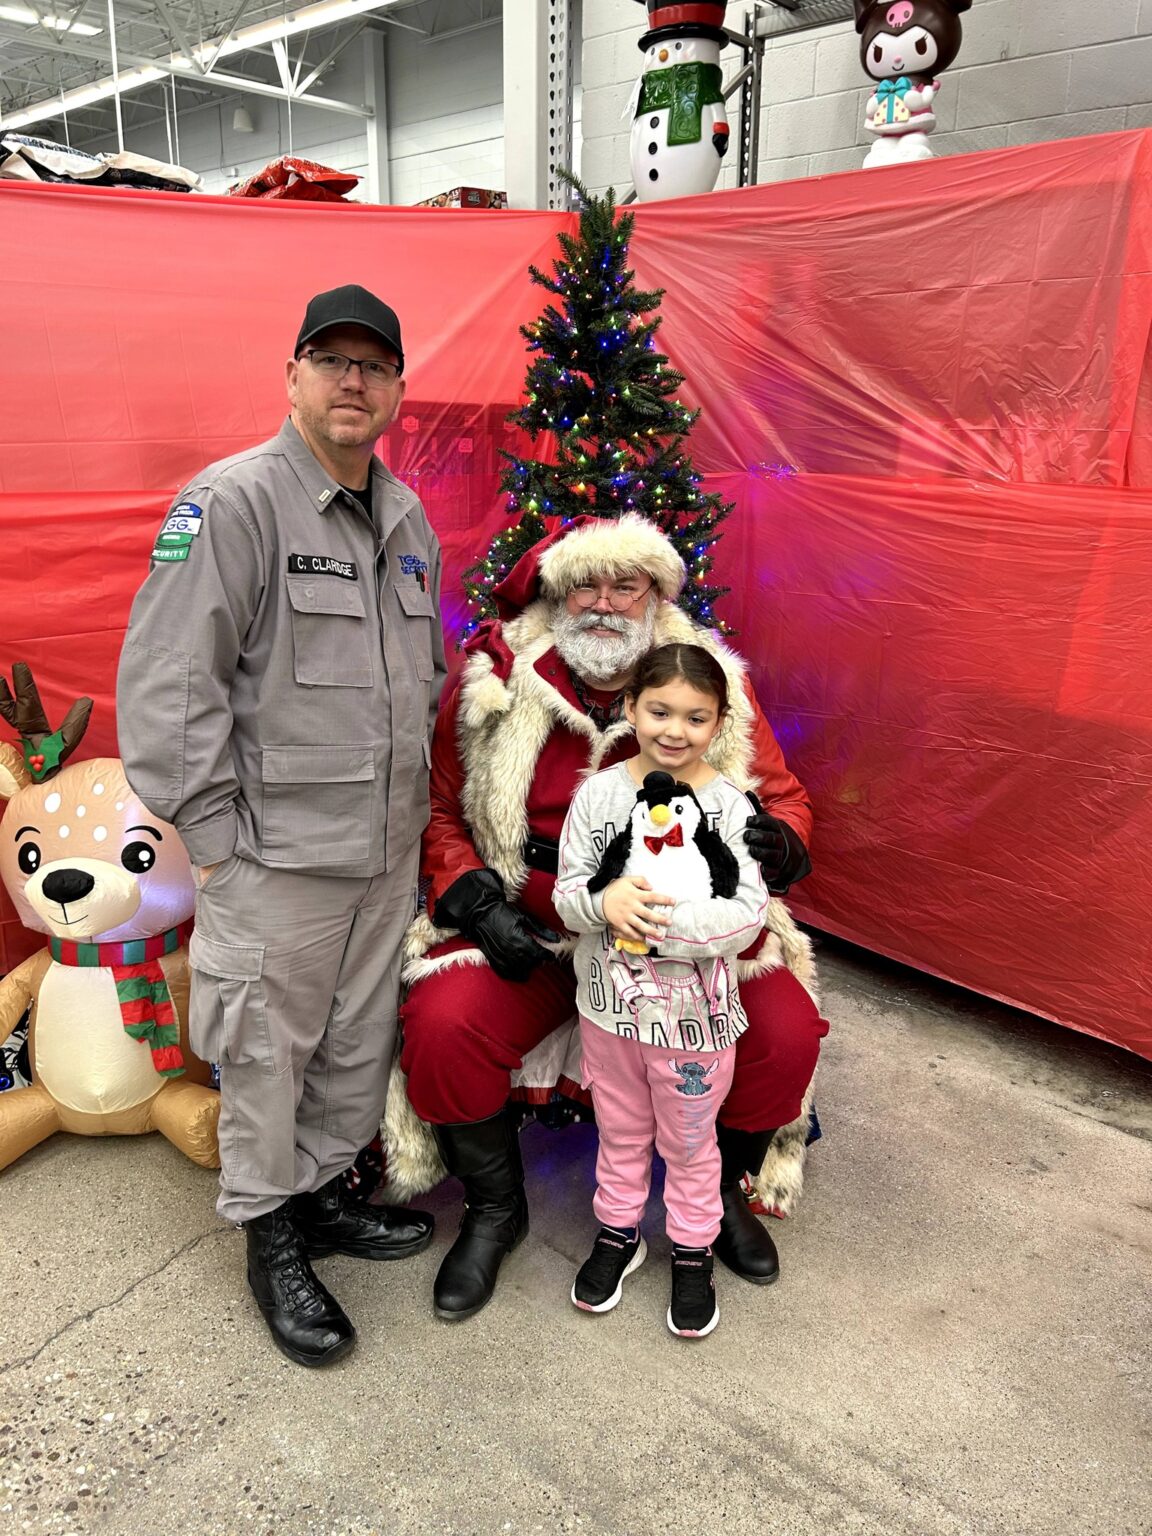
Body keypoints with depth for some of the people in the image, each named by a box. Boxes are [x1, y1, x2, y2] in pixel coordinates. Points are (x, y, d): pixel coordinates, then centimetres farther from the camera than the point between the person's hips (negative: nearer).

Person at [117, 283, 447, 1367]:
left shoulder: (407, 517, 11)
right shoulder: (233, 502, -12)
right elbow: (166, 685, -15)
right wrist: (214, 832, -13)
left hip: (389, 845, 7)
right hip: (277, 852, -6)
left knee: (360, 1042, 18)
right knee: (269, 1054, 8)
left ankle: (322, 1194, 40)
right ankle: (270, 1242, 30)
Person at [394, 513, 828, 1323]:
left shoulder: (718, 682, -1)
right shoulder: (492, 681, -4)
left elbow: (785, 797, 7)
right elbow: (439, 812, 5)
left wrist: (778, 845, -17)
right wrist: (477, 901, -11)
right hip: (527, 928, 0)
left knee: (787, 1034, -18)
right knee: (442, 1027, -25)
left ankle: (719, 1186, 17)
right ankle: (496, 1207, 9)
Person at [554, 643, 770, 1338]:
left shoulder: (730, 806, -13)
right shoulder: (599, 793, -7)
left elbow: (747, 918, -17)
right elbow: (567, 894, -6)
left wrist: (660, 921, -28)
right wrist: (605, 902, -27)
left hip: (696, 1009, -2)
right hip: (610, 999, 2)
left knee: (689, 1139, 18)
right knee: (621, 1131, 22)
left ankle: (693, 1252, 40)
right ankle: (619, 1234, 45)